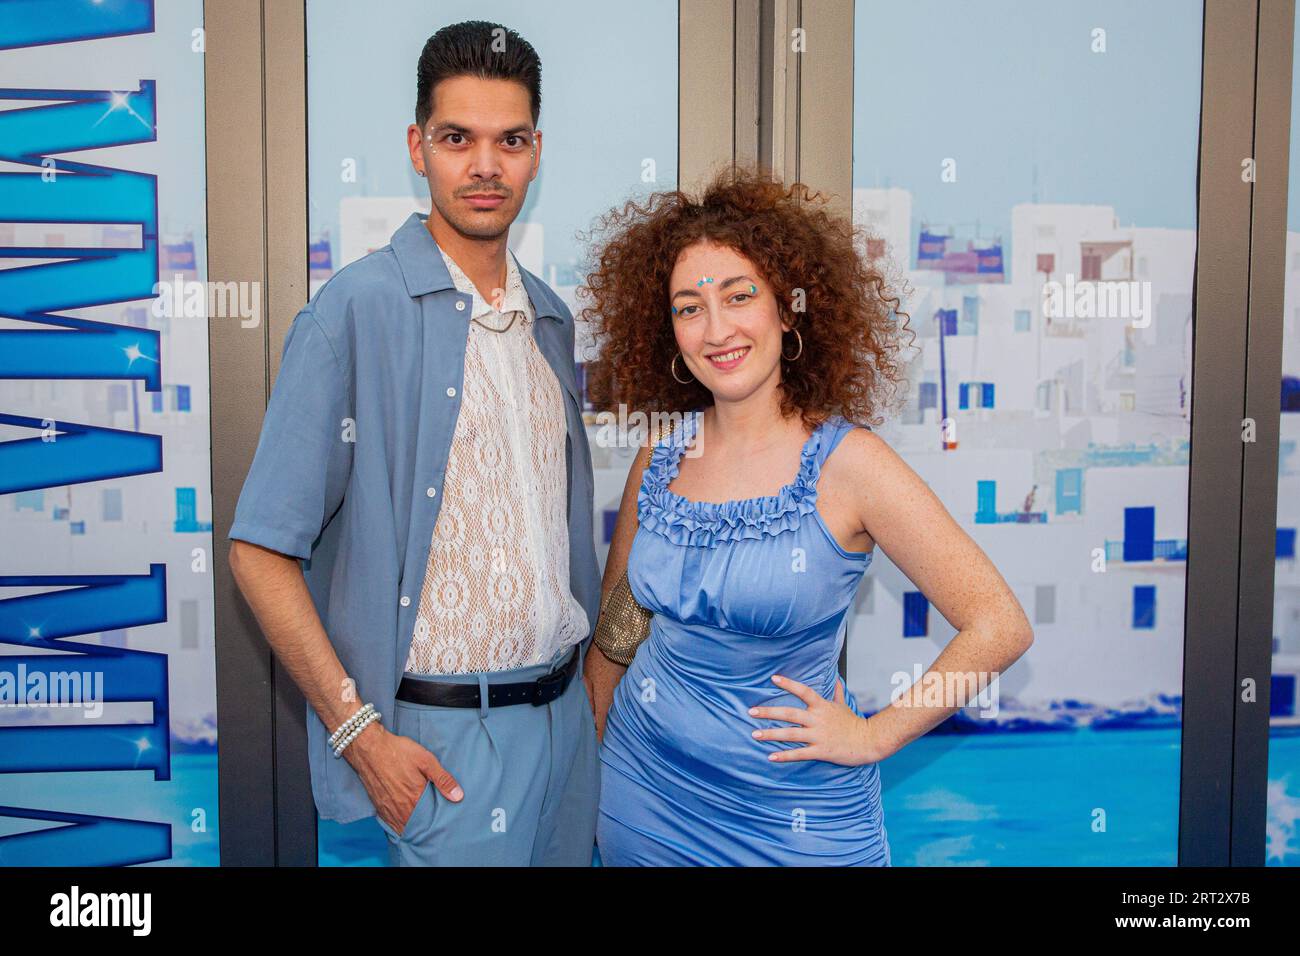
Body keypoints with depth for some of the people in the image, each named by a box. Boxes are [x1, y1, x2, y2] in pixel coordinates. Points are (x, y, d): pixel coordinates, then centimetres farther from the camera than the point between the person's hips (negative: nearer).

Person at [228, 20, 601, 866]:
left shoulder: (551, 319, 8)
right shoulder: (358, 309, -12)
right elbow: (262, 551, -13)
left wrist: (592, 675, 11)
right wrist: (360, 733, -16)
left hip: (566, 713, 7)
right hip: (444, 741, -6)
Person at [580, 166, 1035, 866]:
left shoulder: (846, 461, -17)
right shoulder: (660, 462, -4)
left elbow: (999, 627, -18)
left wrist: (874, 735, -12)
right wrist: (587, 757, 10)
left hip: (791, 812, -3)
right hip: (644, 784, 4)